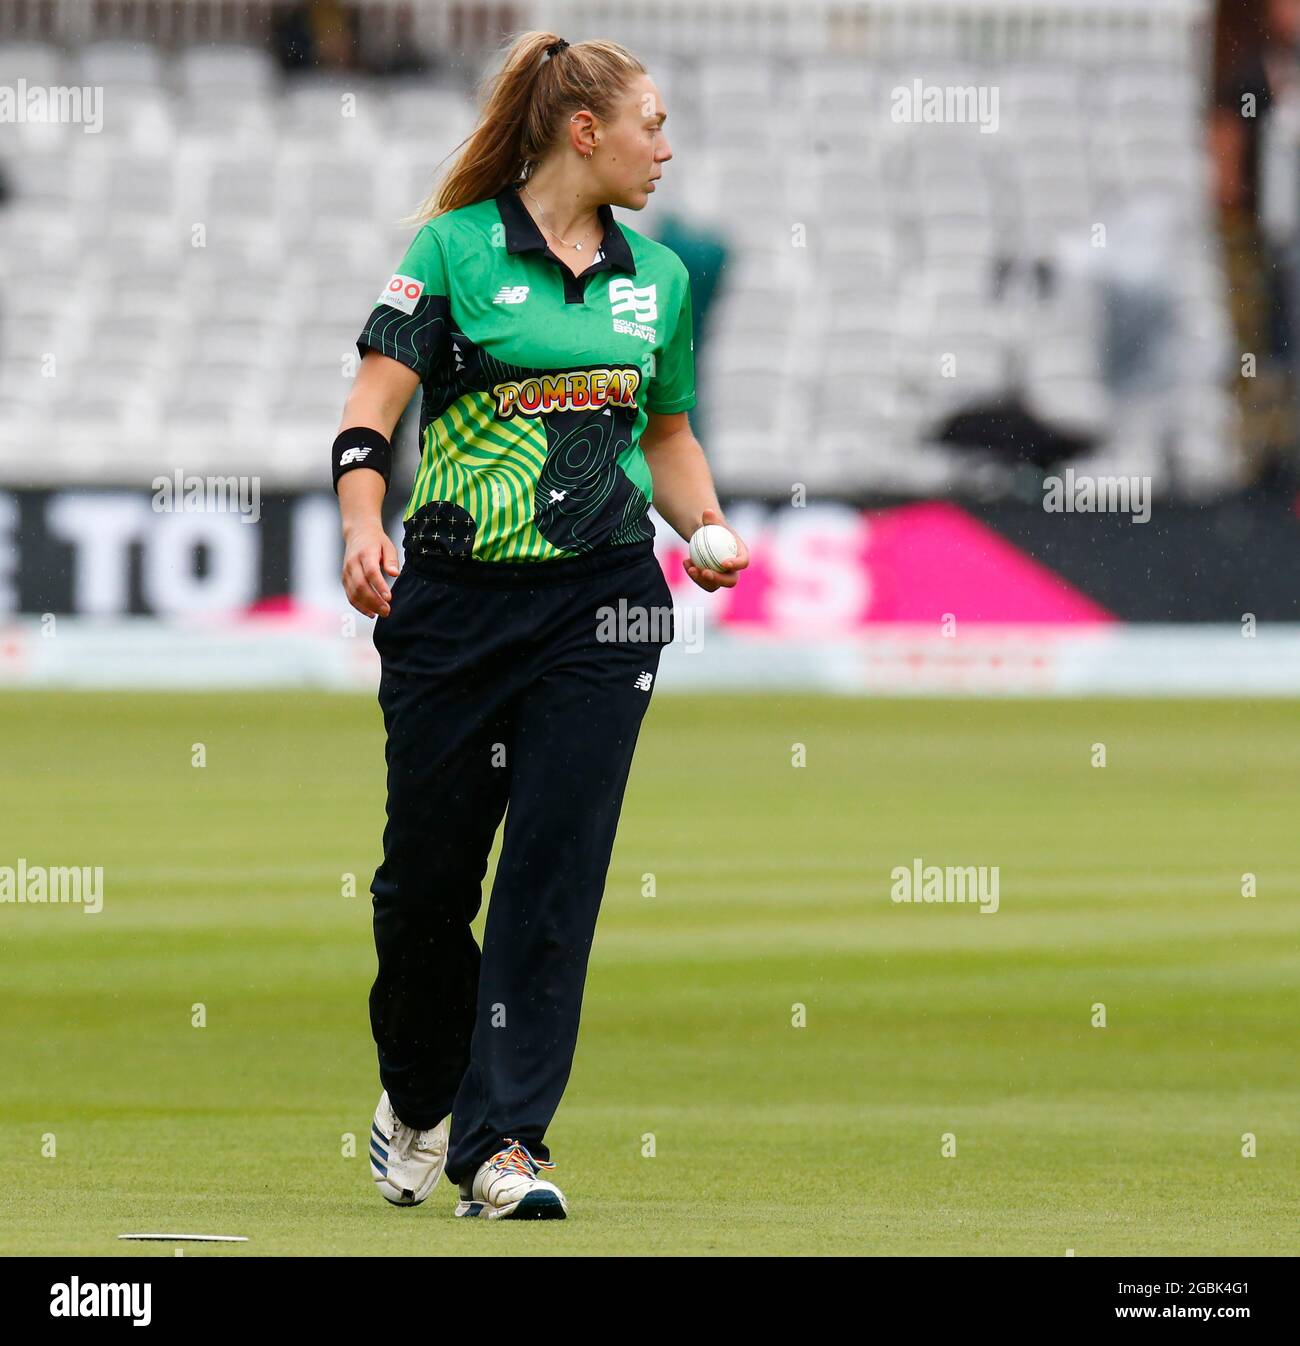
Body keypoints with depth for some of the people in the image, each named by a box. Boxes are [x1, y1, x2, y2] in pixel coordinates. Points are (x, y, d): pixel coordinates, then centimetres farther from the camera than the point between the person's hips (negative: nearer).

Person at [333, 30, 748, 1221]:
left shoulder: (657, 276, 12)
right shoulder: (456, 248, -3)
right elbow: (374, 404, -9)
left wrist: (709, 529, 5)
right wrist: (364, 527, -25)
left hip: (601, 599, 3)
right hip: (455, 598, -3)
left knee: (556, 874, -7)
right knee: (428, 871, 5)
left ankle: (504, 1144, -5)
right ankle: (419, 1094, 32)